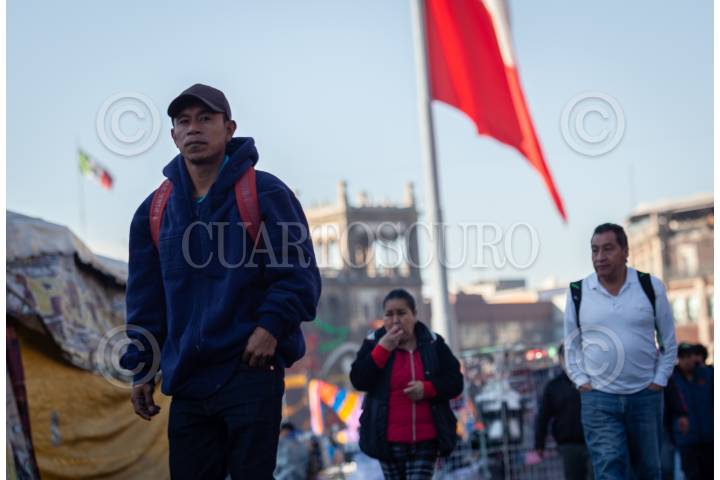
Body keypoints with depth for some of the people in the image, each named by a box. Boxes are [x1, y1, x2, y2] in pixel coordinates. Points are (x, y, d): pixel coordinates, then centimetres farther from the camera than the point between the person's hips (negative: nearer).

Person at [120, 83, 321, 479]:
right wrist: (141, 370, 11)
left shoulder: (265, 194, -3)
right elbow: (145, 298, 14)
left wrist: (272, 326, -17)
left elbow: (298, 273, -5)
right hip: (186, 380, 5)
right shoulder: (155, 209, 11)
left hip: (251, 369, -5)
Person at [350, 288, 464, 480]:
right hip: (389, 440, 1)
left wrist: (426, 388, -16)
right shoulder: (374, 342, 2)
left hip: (425, 439, 0)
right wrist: (383, 349, -17)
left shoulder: (433, 343, 3)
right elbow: (358, 381, -10)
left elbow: (455, 383, 2)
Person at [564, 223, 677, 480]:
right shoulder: (578, 292, 1)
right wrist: (580, 380, 2)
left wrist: (659, 380, 0)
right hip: (598, 398, -1)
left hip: (645, 395, 1)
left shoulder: (651, 287, 1)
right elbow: (571, 344, 12)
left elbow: (668, 340, 9)